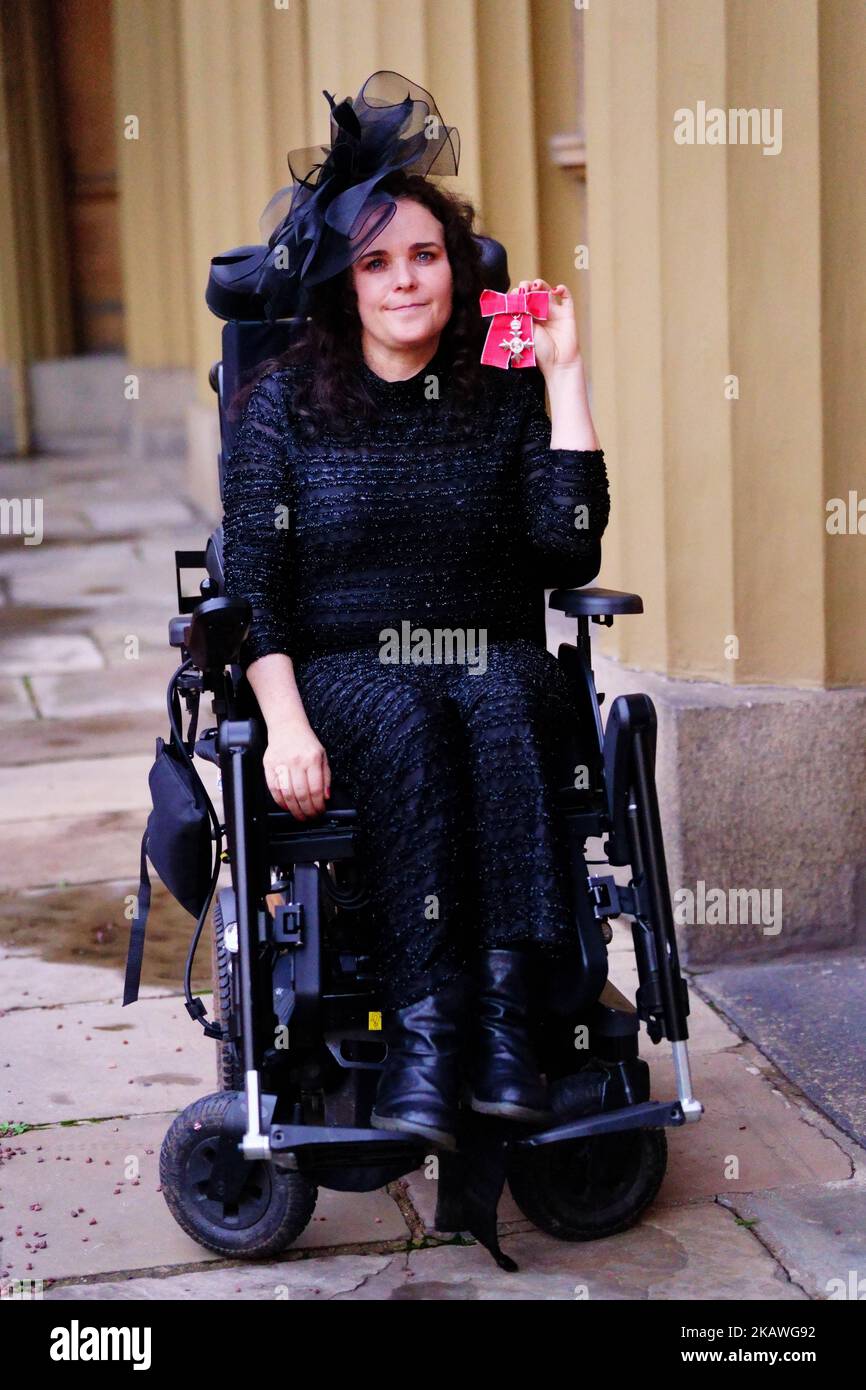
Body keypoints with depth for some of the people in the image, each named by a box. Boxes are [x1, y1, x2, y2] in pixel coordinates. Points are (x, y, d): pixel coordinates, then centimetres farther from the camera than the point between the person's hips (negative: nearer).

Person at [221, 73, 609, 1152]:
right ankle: (425, 1027, -37)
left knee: (502, 709, -33)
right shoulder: (289, 397, 4)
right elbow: (250, 577, -1)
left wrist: (565, 374, -4)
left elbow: (570, 548, -6)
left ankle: (502, 1011, -38)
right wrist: (284, 723, -17)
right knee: (409, 726, -34)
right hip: (341, 667, -1)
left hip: (492, 656, 1)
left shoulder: (507, 396, 7)